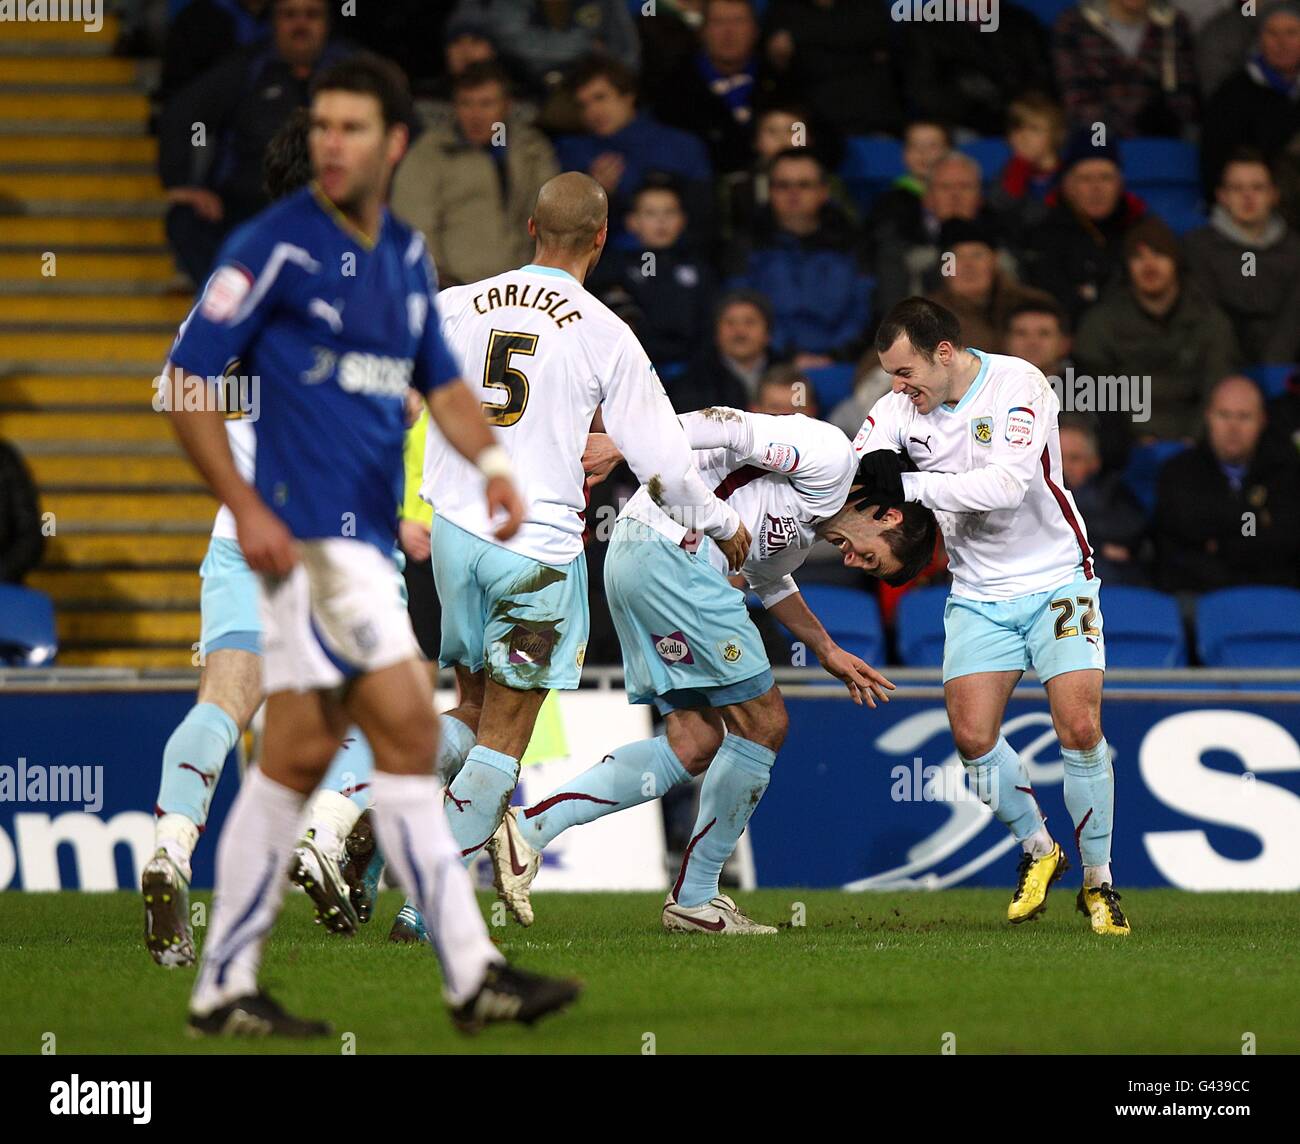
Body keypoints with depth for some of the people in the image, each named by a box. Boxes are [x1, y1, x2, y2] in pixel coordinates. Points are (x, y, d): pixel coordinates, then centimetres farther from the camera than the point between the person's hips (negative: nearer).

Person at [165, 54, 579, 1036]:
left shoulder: (406, 255, 13)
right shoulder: (276, 246, -8)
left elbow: (439, 381, 22)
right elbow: (187, 379, -8)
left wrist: (491, 458, 2)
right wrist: (245, 508, -16)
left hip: (367, 539, 8)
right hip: (310, 534, -8)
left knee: (296, 759, 8)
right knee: (408, 730, -12)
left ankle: (225, 988, 12)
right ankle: (471, 973, -10)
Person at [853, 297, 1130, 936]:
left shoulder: (1018, 385, -19)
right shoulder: (901, 409, -3)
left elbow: (1008, 483, -30)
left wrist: (910, 485, -32)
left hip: (1056, 578, -4)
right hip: (979, 593, 4)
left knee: (1080, 730, -13)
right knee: (973, 737, -9)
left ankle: (1098, 882, 3)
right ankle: (1037, 850, 16)